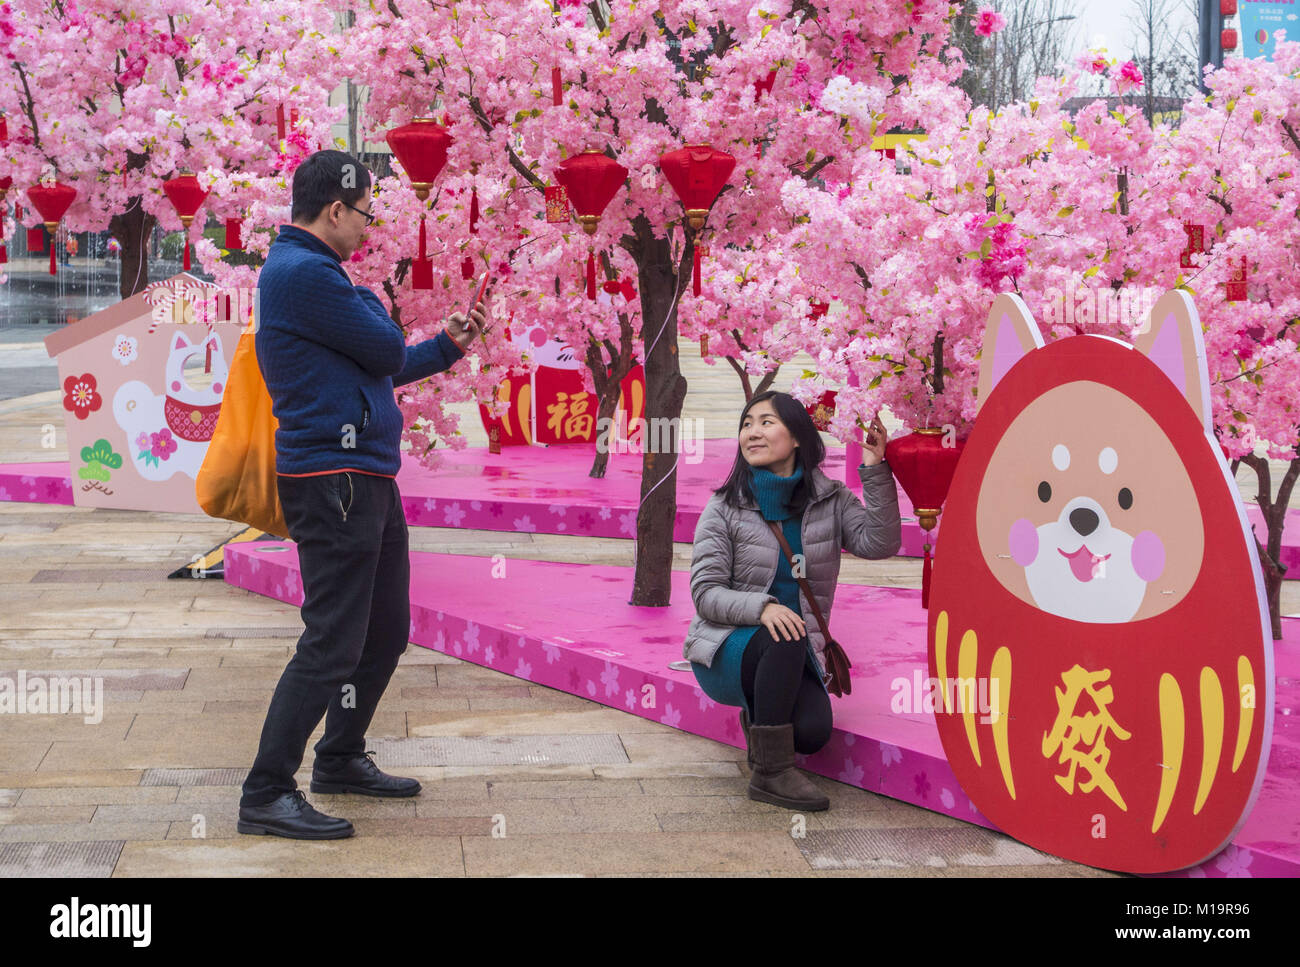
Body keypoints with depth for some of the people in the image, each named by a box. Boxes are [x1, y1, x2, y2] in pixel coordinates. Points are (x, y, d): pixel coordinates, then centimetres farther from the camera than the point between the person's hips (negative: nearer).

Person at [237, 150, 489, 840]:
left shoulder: (308, 271, 20)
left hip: (365, 481, 11)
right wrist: (369, 305, 7)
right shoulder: (303, 273, -15)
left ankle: (341, 759, 31)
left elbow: (380, 367, 24)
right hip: (334, 479, -11)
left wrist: (449, 345, 20)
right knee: (332, 642, -10)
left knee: (386, 627, 18)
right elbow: (388, 349, -13)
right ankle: (265, 795, -5)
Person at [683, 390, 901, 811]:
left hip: (797, 659, 2)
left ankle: (759, 721, 12)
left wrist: (875, 470, -21)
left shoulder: (829, 499, 4)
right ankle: (770, 772, -23)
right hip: (726, 649, -2)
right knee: (784, 640, -35)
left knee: (813, 731, -26)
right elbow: (705, 593, -10)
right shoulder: (725, 507, -3)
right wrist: (762, 608, -29)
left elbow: (879, 543, -13)